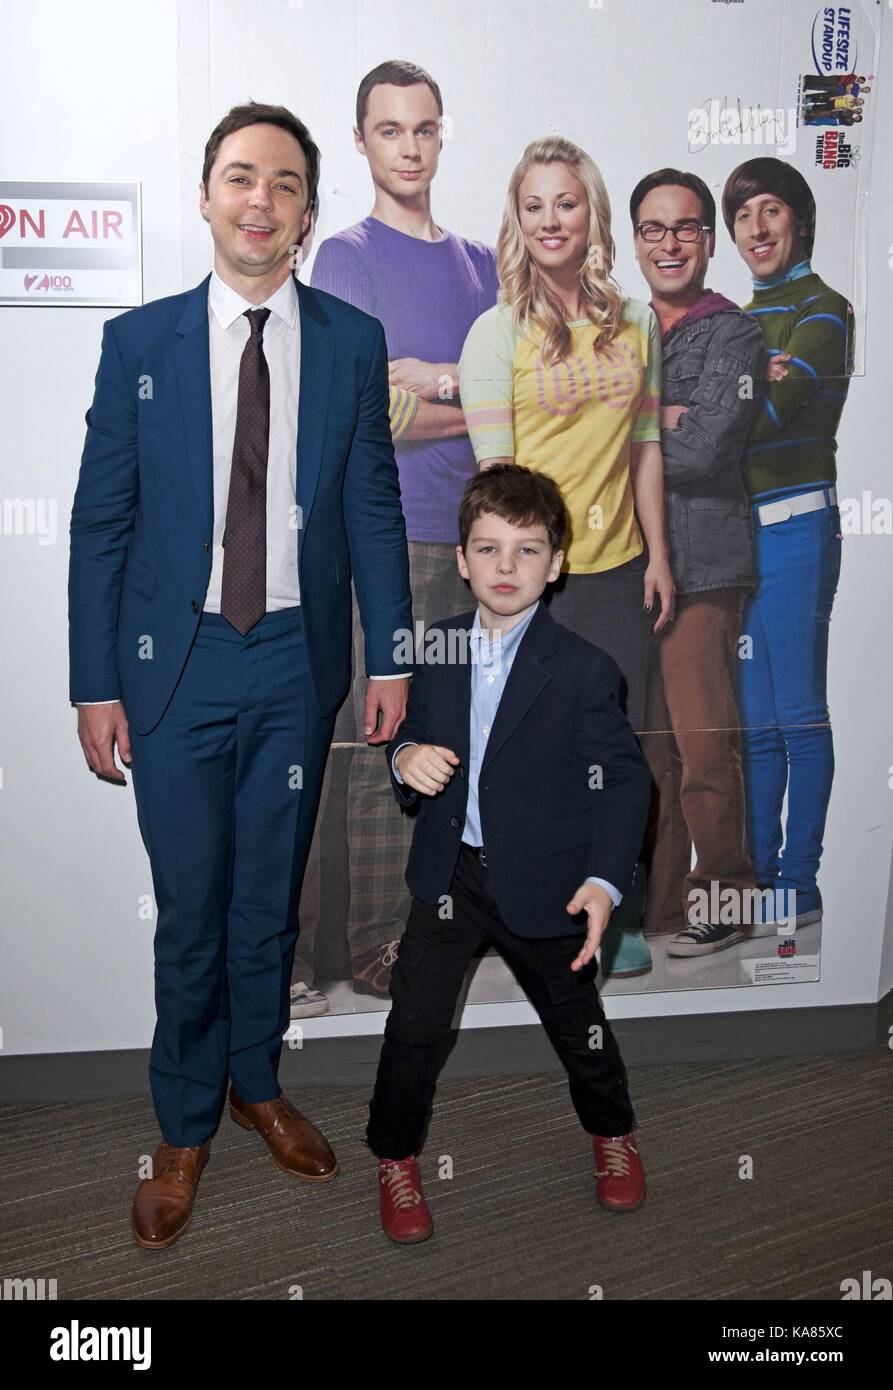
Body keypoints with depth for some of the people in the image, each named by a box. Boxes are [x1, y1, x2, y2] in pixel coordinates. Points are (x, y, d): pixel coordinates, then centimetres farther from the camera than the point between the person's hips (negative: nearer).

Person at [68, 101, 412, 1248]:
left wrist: (390, 657, 2)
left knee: (270, 900, 15)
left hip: (298, 661, 1)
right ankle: (186, 1127, 28)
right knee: (189, 911, 8)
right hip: (177, 662, -1)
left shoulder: (352, 343, 2)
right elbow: (101, 521, -1)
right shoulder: (140, 340, -2)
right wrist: (95, 683, -4)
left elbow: (374, 510, 5)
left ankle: (257, 1083, 38)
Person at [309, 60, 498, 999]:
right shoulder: (347, 257, 0)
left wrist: (438, 375, -7)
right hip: (389, 535, -6)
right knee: (385, 748, -4)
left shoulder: (479, 263, 18)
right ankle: (372, 940, 6)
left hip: (474, 532, 6)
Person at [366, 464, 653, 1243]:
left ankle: (613, 1133, 45)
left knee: (575, 1017, 17)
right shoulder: (437, 649, -1)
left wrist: (604, 879, -26)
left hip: (542, 880, -2)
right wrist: (405, 758, -12)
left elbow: (623, 778, -13)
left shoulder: (583, 669, -14)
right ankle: (396, 1157, 28)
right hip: (449, 871, 3)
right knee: (415, 1023, 4)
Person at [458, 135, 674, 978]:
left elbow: (645, 448, 12)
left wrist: (658, 555, 9)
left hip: (619, 566, 4)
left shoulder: (635, 323, 9)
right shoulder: (497, 332, -4)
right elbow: (495, 471, -8)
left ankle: (617, 917, 26)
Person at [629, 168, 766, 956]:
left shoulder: (735, 334, -1)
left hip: (702, 563, -5)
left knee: (704, 743, -7)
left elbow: (704, 450, -12)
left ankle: (723, 900, 9)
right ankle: (655, 904, 18)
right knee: (646, 740, 8)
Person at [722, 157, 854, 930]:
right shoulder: (745, 318, 20)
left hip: (794, 525, -7)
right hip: (735, 526, 7)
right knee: (755, 719, 9)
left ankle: (801, 884, 5)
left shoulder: (821, 310, -2)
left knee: (798, 713, -3)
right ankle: (760, 877, 17)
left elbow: (771, 409, -16)